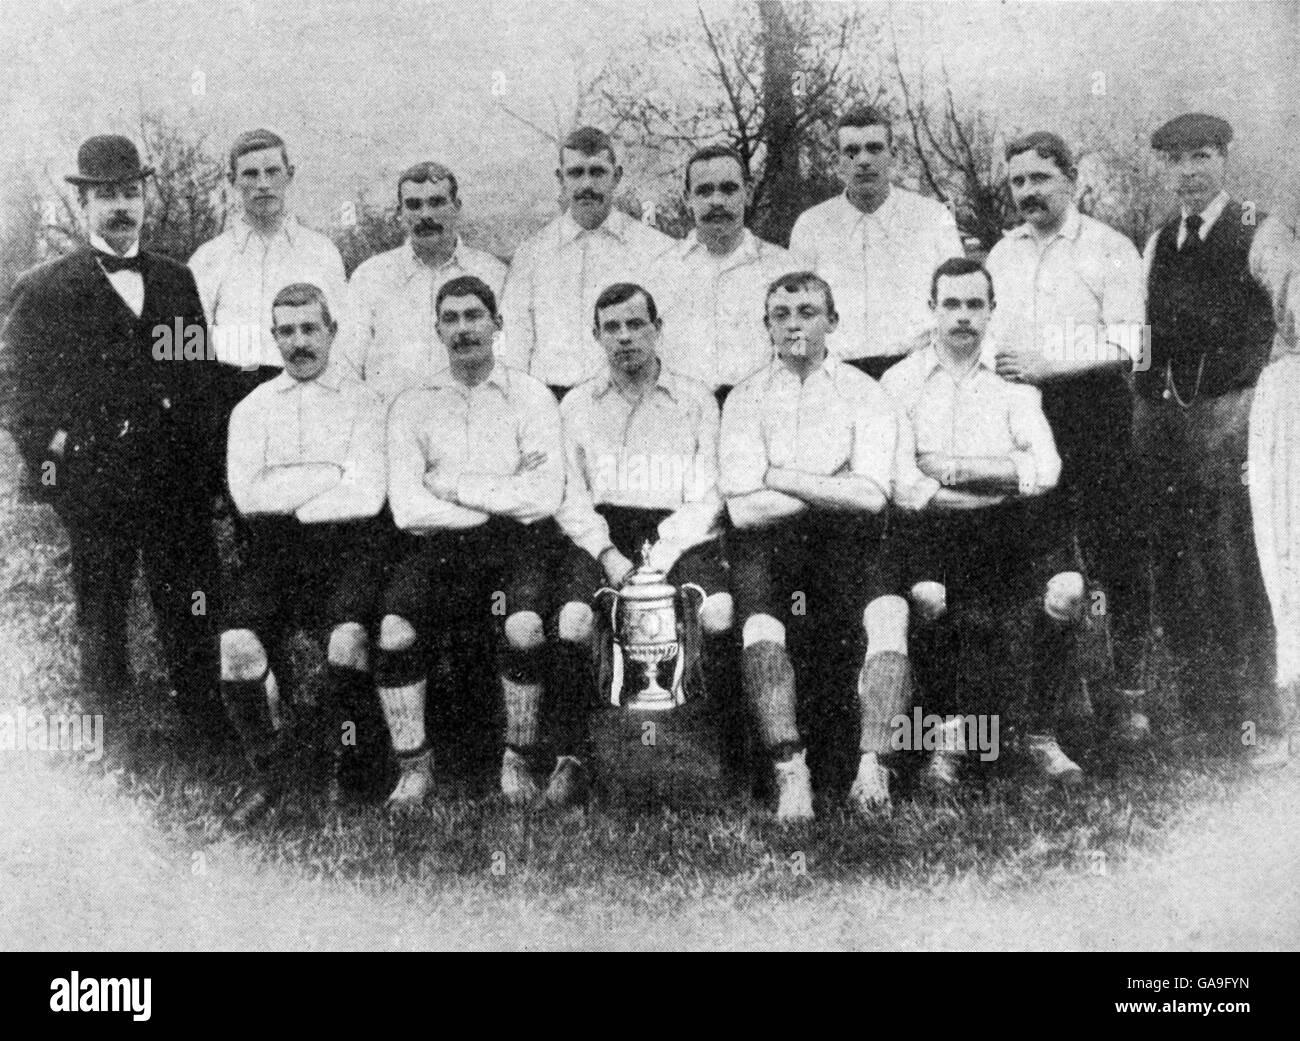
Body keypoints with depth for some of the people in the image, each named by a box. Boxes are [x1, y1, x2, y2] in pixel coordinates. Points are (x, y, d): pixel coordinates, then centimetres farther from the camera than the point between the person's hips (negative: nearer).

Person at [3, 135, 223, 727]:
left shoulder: (179, 283, 14)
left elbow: (204, 380, 13)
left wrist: (208, 466, 5)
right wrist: (50, 459, -9)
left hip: (181, 482, 3)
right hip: (92, 488, -2)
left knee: (194, 627, 4)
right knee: (100, 625, 7)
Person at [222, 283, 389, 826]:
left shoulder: (363, 401, 10)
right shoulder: (252, 409, 18)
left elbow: (367, 495, -4)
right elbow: (247, 495, 2)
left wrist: (287, 500, -3)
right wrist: (333, 474, -3)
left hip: (347, 542, -2)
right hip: (274, 550, 2)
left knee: (348, 635, -31)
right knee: (238, 642, -24)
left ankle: (352, 761, -7)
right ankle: (269, 767, -5)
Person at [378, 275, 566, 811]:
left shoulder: (530, 396, 10)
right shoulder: (411, 405, 14)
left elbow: (545, 497, -4)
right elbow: (407, 506, 0)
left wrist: (455, 487, -3)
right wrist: (500, 501, -5)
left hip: (515, 540, -1)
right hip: (438, 544, 1)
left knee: (525, 626, -30)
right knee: (395, 630, -26)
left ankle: (519, 761, -10)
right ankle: (414, 767, -8)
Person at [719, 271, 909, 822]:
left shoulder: (864, 393, 10)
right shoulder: (745, 398, 10)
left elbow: (871, 496, -6)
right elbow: (744, 506, -3)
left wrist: (778, 477, -5)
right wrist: (834, 491, -3)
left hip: (844, 540, 1)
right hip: (768, 539, 0)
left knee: (889, 611, -28)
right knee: (759, 623, -30)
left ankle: (871, 767, -28)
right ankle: (790, 775, -31)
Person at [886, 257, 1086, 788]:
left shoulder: (1013, 377, 15)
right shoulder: (899, 382, 8)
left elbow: (1045, 469, -1)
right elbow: (900, 483, -7)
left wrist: (955, 469, -9)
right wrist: (1000, 479, -7)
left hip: (1012, 525, 2)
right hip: (931, 527, -2)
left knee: (1066, 590, -26)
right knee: (928, 596, -33)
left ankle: (1036, 731, -6)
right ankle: (952, 729, -9)